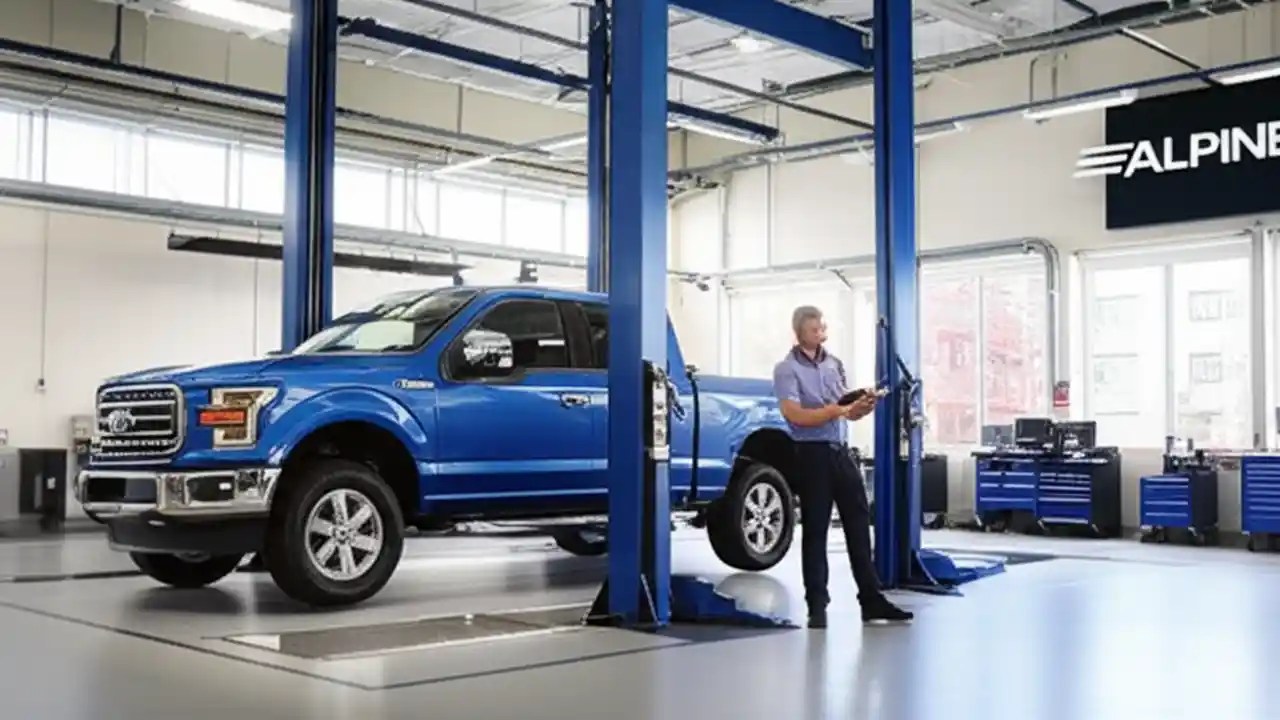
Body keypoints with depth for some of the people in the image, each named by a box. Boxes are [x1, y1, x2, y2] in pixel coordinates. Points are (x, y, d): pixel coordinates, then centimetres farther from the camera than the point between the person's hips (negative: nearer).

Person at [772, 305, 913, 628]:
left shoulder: (834, 364, 12)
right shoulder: (787, 370, -5)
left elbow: (848, 412, 10)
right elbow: (795, 415, -17)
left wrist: (863, 406, -12)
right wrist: (837, 410, -24)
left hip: (842, 451, 6)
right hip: (812, 454, -6)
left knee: (859, 525, 6)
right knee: (815, 530, 0)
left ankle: (872, 600, 13)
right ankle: (817, 605, 7)